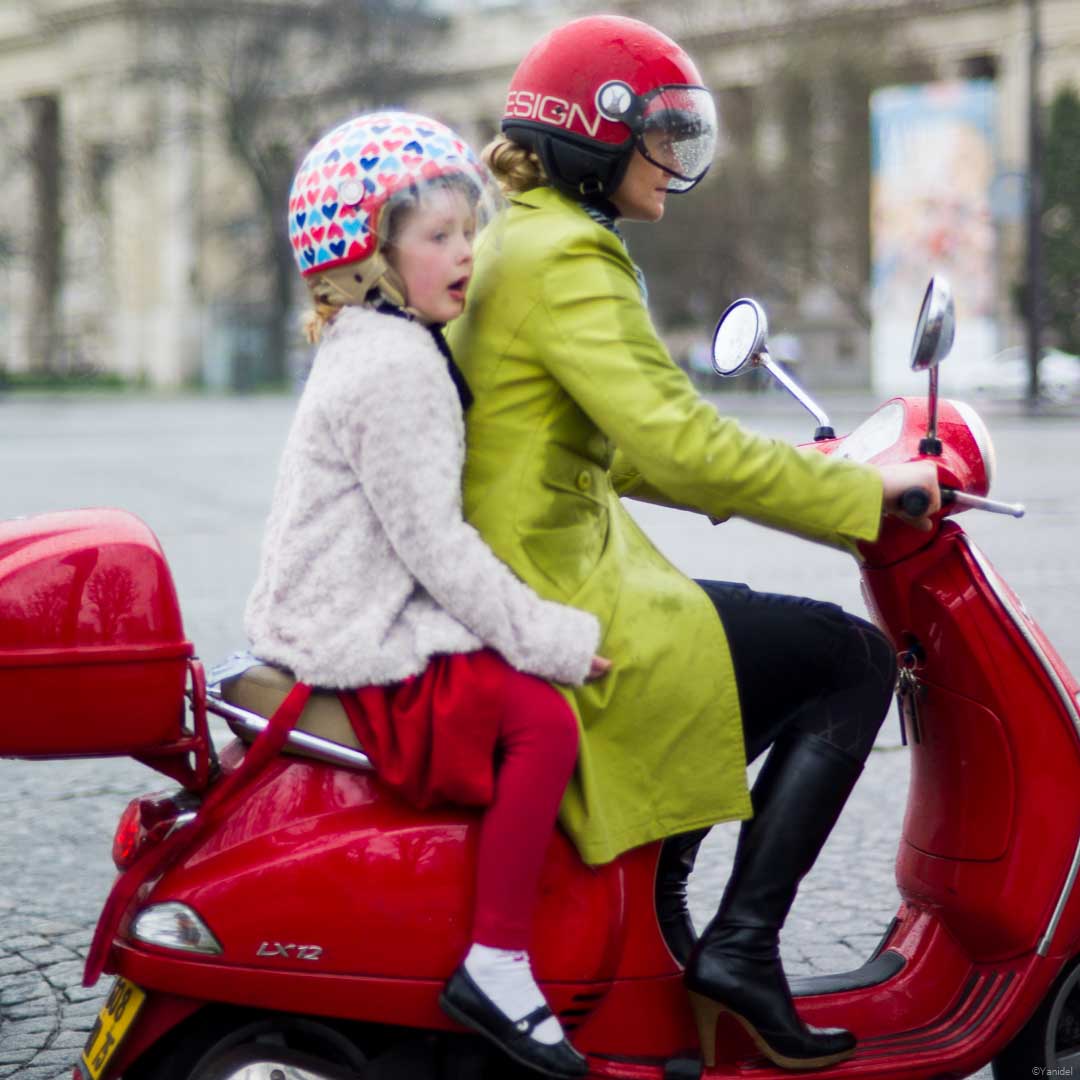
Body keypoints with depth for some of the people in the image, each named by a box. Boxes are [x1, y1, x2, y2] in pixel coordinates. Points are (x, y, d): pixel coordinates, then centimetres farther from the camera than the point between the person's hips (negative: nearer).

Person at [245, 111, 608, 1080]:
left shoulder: (375, 347, 19)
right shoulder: (396, 366, -16)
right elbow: (431, 538, -21)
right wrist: (547, 637, -18)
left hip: (338, 623, 11)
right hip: (364, 648, -11)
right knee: (543, 717, -24)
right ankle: (496, 964, -19)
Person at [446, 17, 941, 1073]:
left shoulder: (503, 247, 16)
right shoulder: (567, 259, -16)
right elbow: (677, 444, -26)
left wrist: (787, 473, 20)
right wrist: (860, 488, -16)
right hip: (567, 617, -10)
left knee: (775, 635, 29)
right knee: (854, 659, -3)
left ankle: (657, 902, 24)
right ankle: (740, 947, -3)